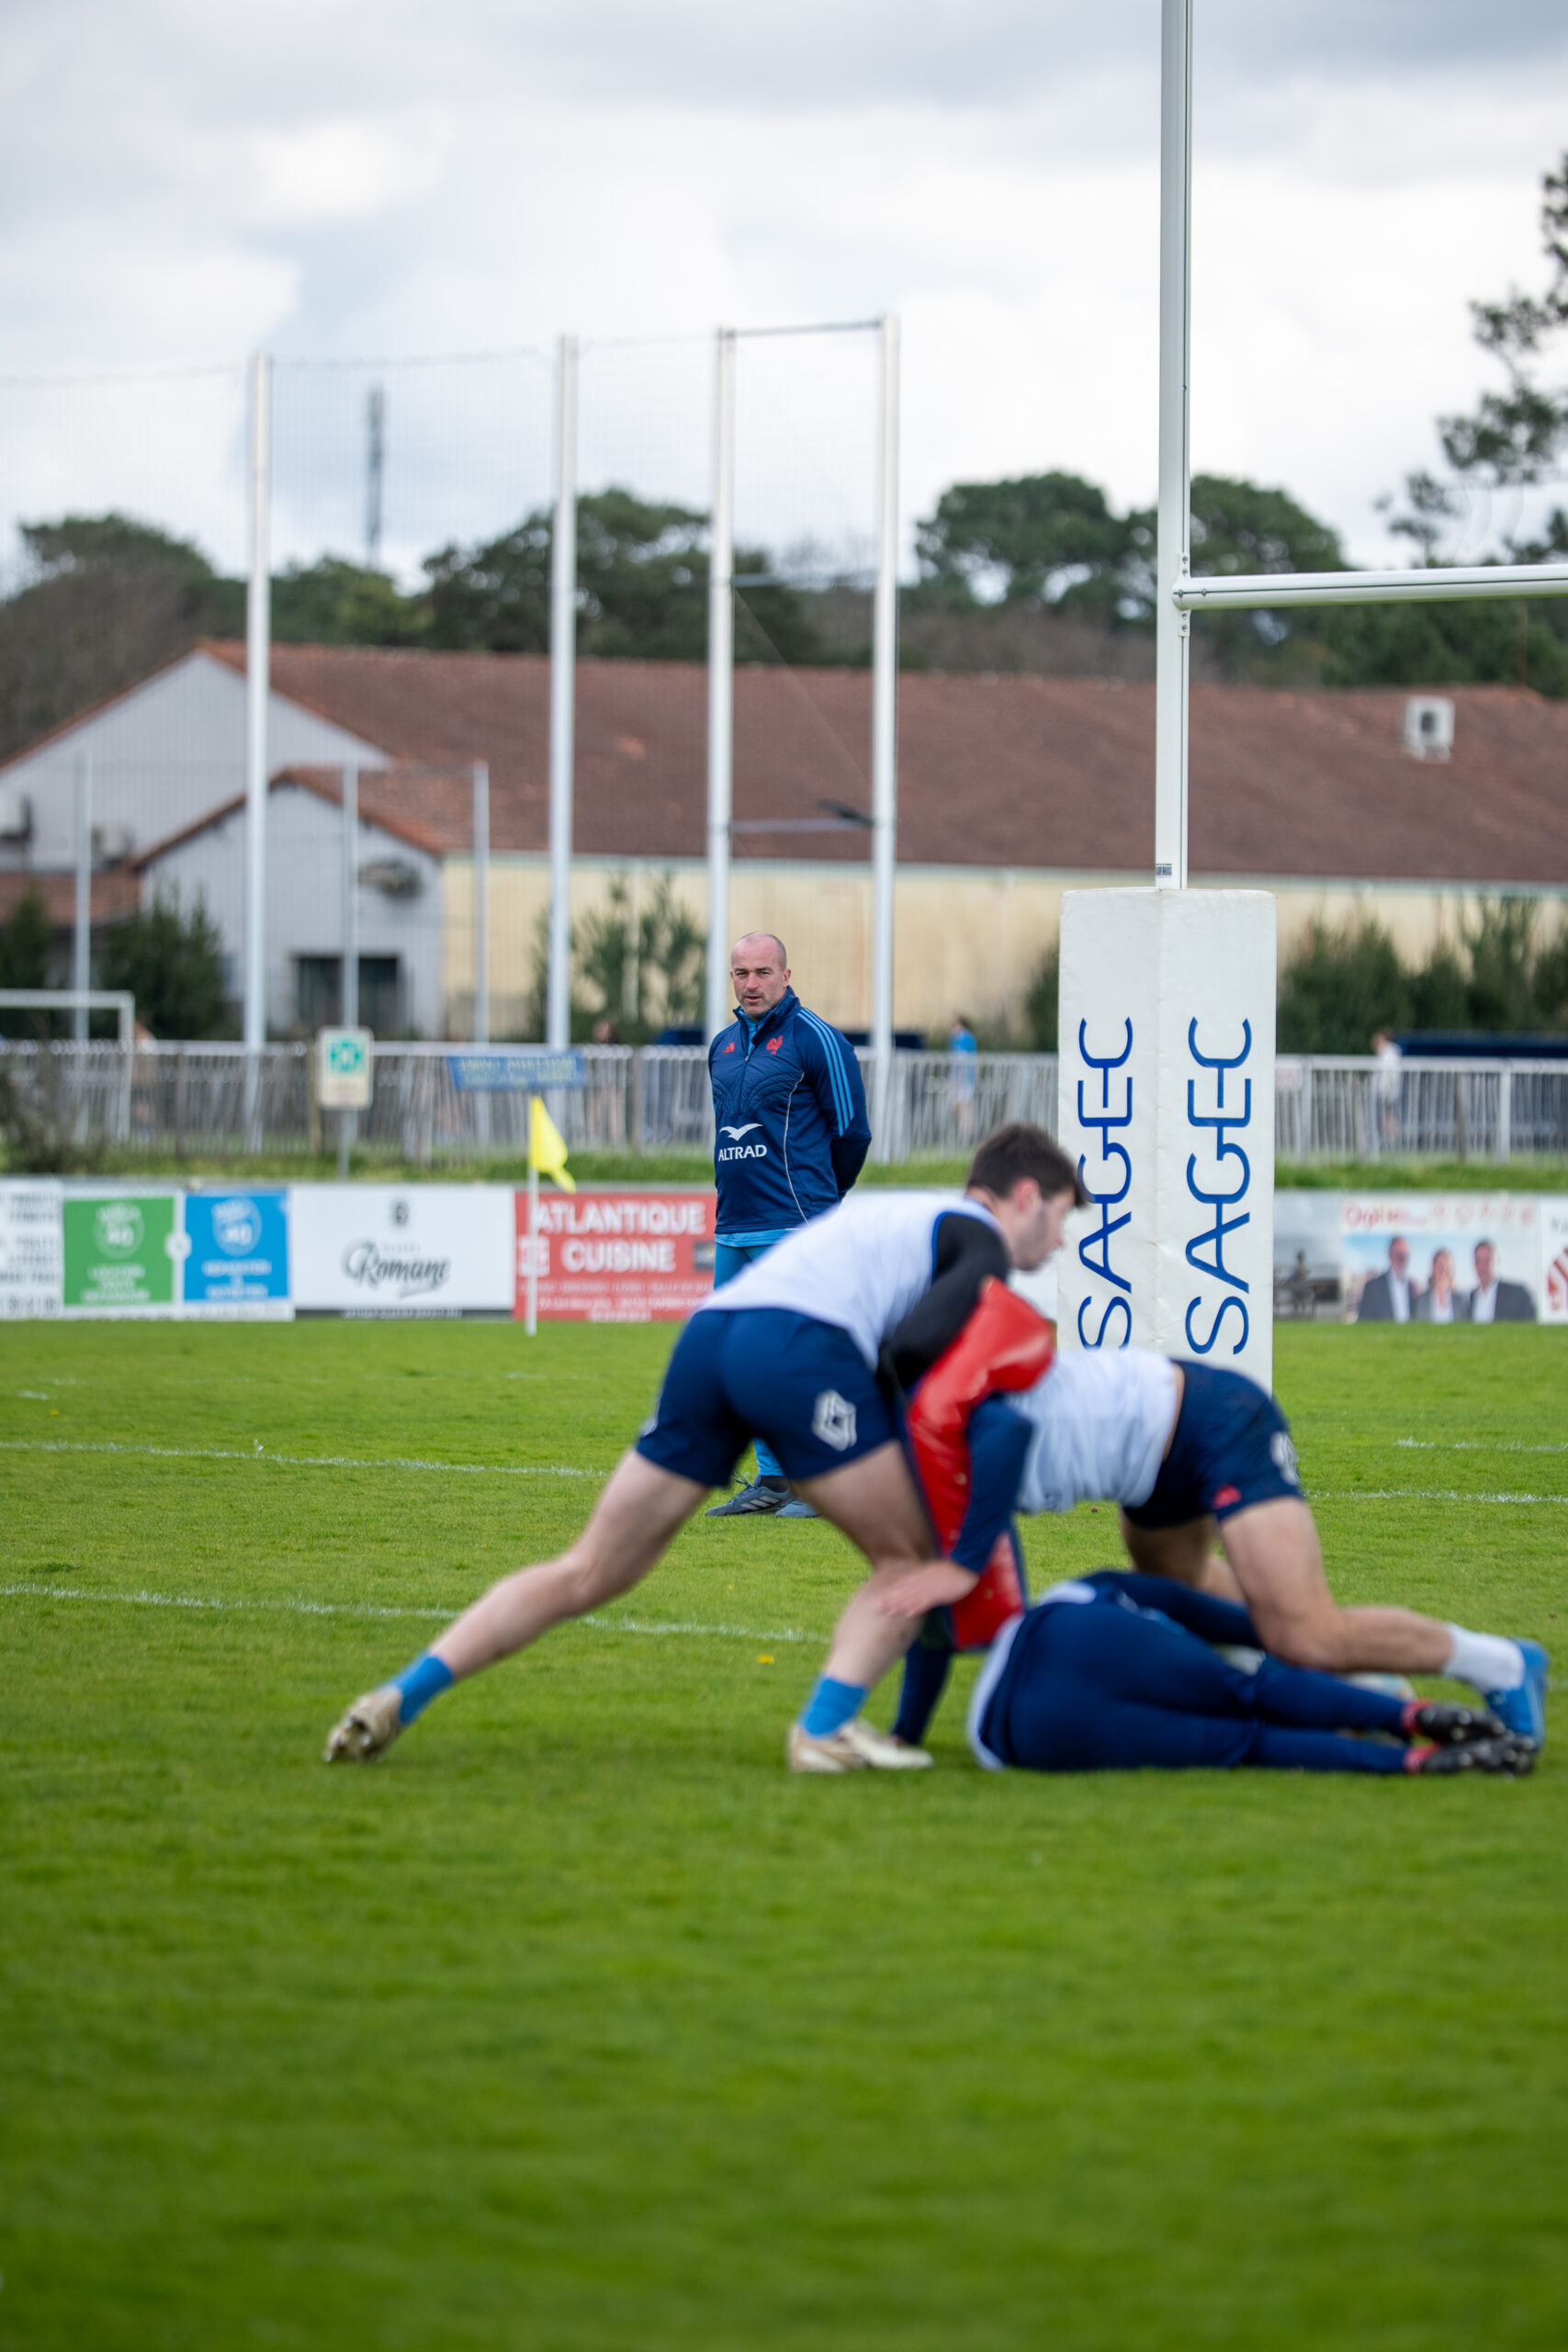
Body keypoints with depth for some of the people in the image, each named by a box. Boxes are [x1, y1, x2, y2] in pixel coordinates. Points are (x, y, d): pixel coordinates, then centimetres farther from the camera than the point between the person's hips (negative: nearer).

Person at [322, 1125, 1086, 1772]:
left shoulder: (899, 1216, 38)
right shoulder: (983, 1242, 12)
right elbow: (913, 1346, -4)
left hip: (709, 1333, 7)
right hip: (802, 1345, -7)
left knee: (586, 1574, 10)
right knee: (911, 1555, 11)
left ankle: (401, 1696, -1)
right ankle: (827, 1725, -9)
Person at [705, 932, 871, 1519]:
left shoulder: (814, 1040, -6)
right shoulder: (723, 1046, 15)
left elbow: (851, 1133, -2)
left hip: (794, 1228, -8)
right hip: (732, 1228, 8)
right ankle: (772, 1478, 14)